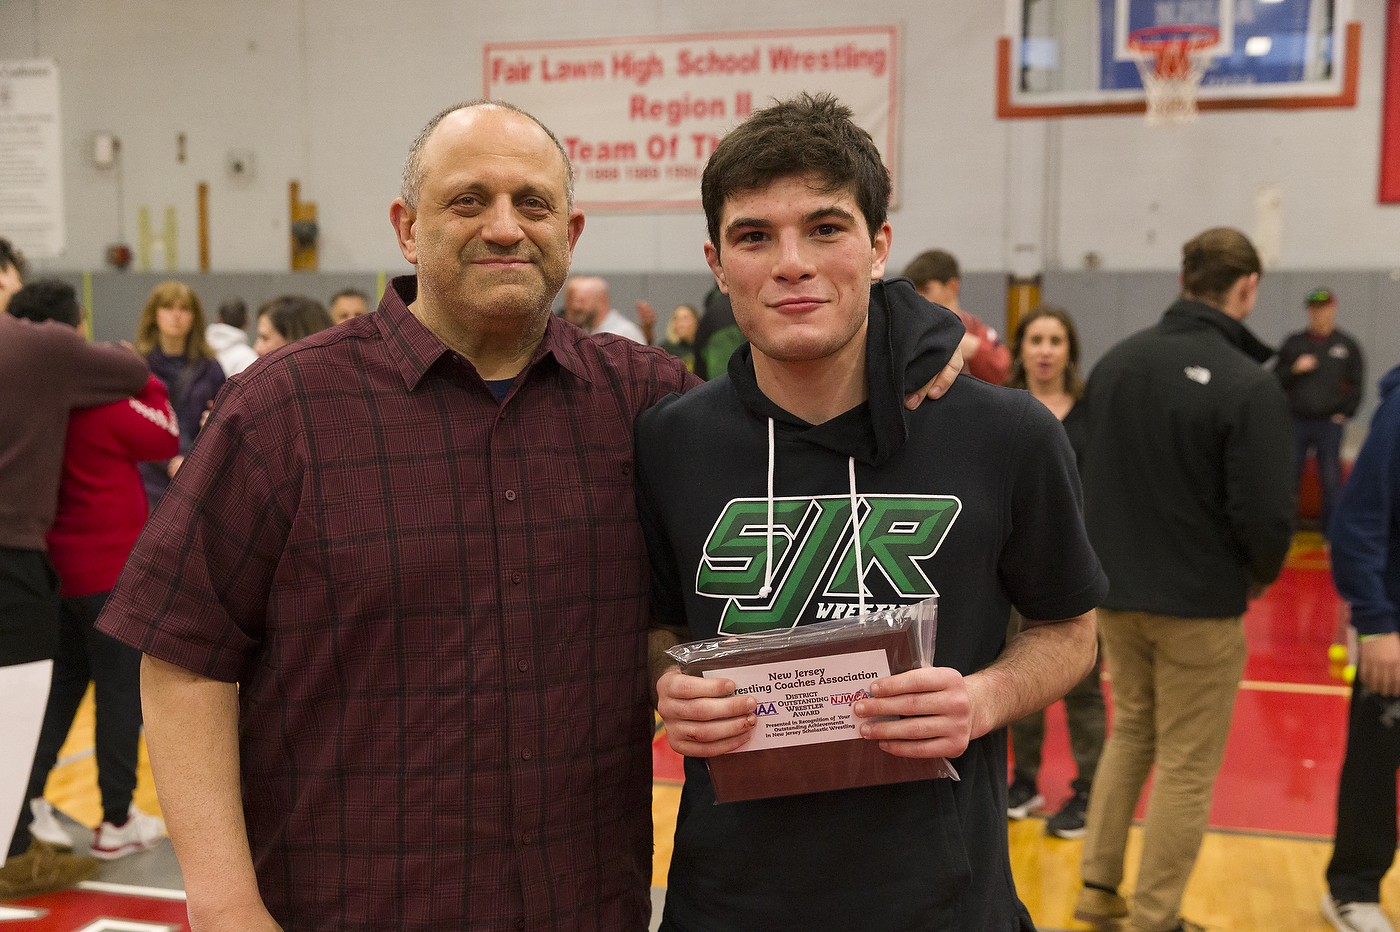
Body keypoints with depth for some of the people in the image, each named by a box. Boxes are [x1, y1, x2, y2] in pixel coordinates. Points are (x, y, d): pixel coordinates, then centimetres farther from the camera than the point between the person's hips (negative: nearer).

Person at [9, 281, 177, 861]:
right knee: (121, 689, 5)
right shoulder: (105, 403, -20)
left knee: (62, 684, 20)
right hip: (111, 569, -6)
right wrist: (146, 380, 4)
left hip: (51, 567, 6)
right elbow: (167, 440, -7)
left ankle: (27, 801, 17)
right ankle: (118, 823, 13)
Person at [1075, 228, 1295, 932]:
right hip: (1201, 605, -5)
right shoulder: (1249, 385, -19)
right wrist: (1262, 576, 1)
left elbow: (1081, 471, 7)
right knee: (1186, 766, 10)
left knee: (1129, 730, 24)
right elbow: (1266, 514, -19)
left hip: (1116, 593, 6)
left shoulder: (1116, 361, 0)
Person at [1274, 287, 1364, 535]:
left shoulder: (1347, 345, 5)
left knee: (1331, 481, 2)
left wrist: (1345, 414, -2)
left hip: (1330, 424, -1)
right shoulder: (1293, 342, 7)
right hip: (1297, 422, 1)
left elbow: (1356, 384, 6)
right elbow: (1277, 379, 7)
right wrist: (1294, 369, -12)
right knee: (1288, 477, 2)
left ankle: (1331, 531, 13)